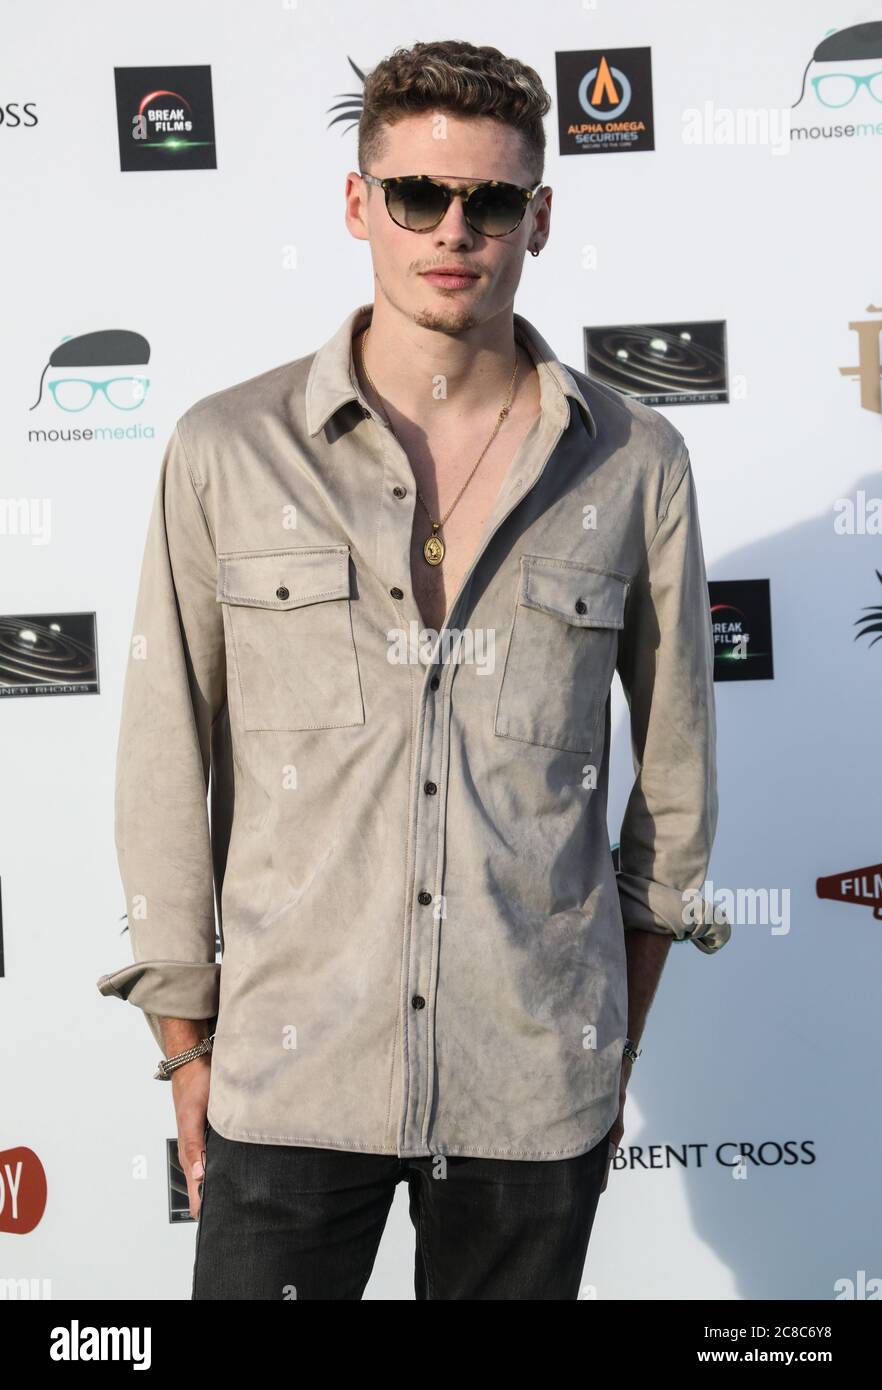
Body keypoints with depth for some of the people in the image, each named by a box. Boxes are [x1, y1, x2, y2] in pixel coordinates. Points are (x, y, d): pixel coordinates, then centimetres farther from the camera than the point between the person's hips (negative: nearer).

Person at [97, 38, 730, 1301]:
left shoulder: (635, 463, 0)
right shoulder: (227, 450, -2)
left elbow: (678, 758, 8)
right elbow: (165, 759, 1)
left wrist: (622, 1039, 10)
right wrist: (186, 1043, 3)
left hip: (539, 1082, 1)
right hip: (290, 1069, 0)